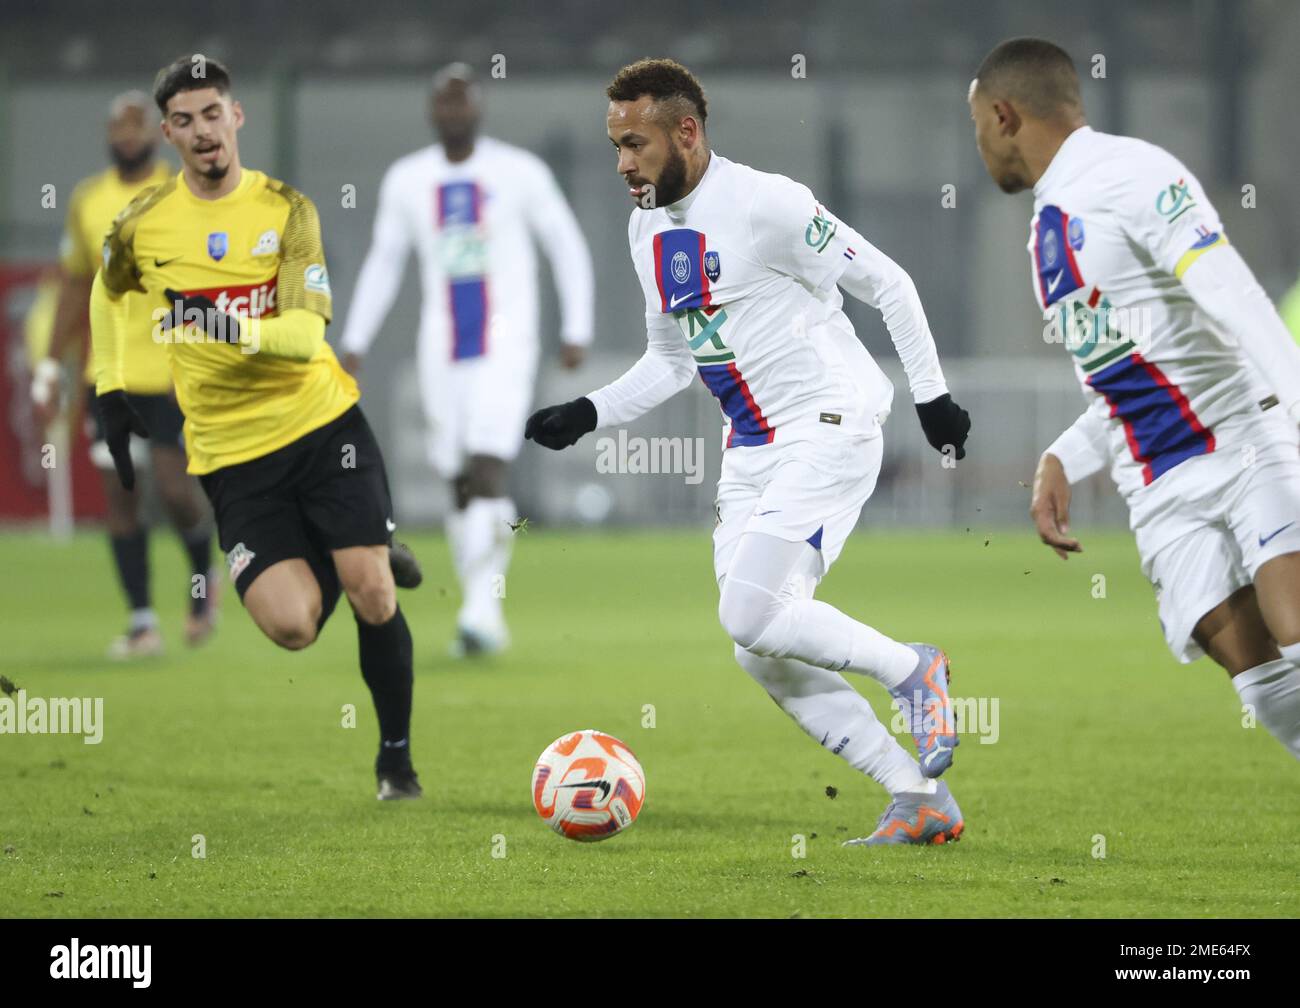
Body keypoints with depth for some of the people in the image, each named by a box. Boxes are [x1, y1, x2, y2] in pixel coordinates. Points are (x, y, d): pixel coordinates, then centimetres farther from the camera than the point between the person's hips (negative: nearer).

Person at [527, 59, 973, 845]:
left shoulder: (767, 205, -15)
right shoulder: (649, 228, 10)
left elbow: (888, 284, -9)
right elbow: (671, 360, 21)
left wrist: (931, 395, -8)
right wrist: (587, 414, 8)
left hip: (828, 430, -9)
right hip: (752, 451, 9)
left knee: (750, 614, -23)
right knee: (764, 656, 0)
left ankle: (910, 670, -1)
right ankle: (921, 800, 6)